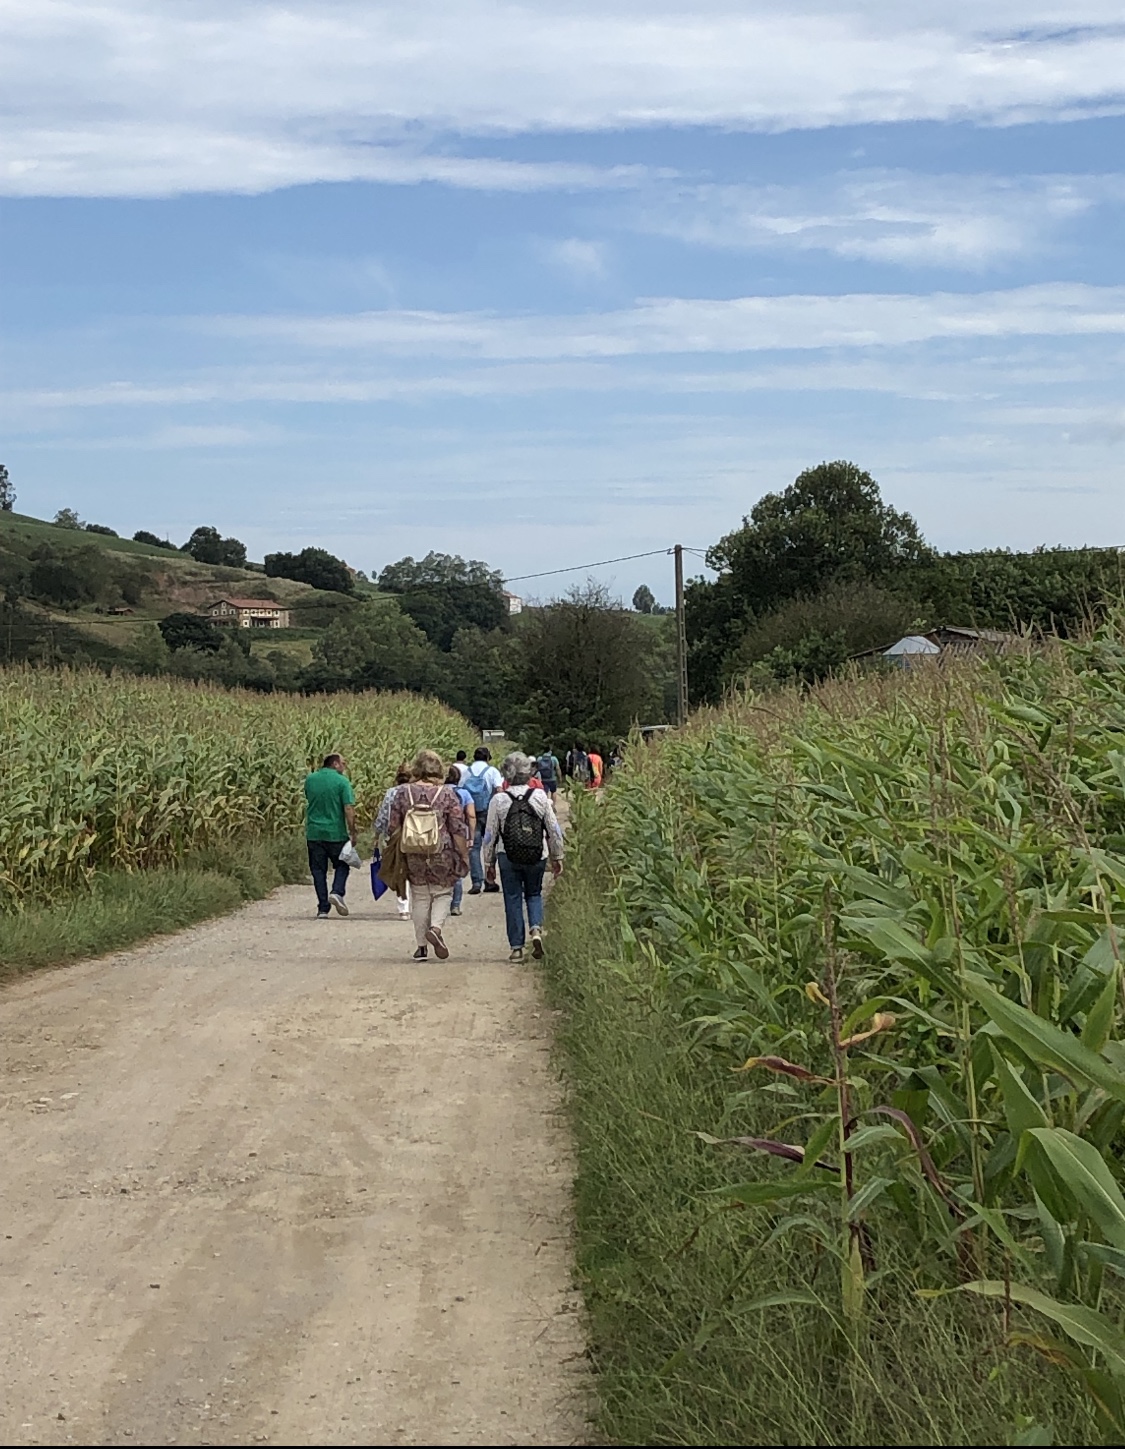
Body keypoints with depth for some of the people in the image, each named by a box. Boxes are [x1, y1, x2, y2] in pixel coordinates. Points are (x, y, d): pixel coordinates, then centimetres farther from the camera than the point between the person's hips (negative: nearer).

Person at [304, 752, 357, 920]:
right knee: (341, 865, 16)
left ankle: (323, 909, 5)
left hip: (314, 832, 3)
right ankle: (337, 892, -8)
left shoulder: (310, 779, 5)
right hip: (336, 832, -3)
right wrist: (352, 833, -7)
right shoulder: (342, 781, -8)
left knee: (318, 870, 8)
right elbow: (349, 809, -13)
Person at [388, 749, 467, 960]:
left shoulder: (403, 793, 0)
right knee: (443, 893, 13)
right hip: (442, 855, -2)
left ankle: (421, 946, 14)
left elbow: (394, 826, 5)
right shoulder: (447, 794, -6)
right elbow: (457, 830, -6)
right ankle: (435, 927, -12)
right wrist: (464, 856, 2)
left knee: (419, 897, 12)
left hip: (413, 856, 2)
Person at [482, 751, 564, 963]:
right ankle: (536, 929, -6)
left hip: (508, 858, -1)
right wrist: (557, 857, 15)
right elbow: (554, 830, 4)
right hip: (537, 857, 1)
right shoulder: (540, 797, -2)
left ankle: (516, 947, 6)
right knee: (534, 894, 19)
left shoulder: (499, 800, -5)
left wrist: (489, 862, 10)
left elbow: (490, 834, 0)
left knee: (513, 899, 7)